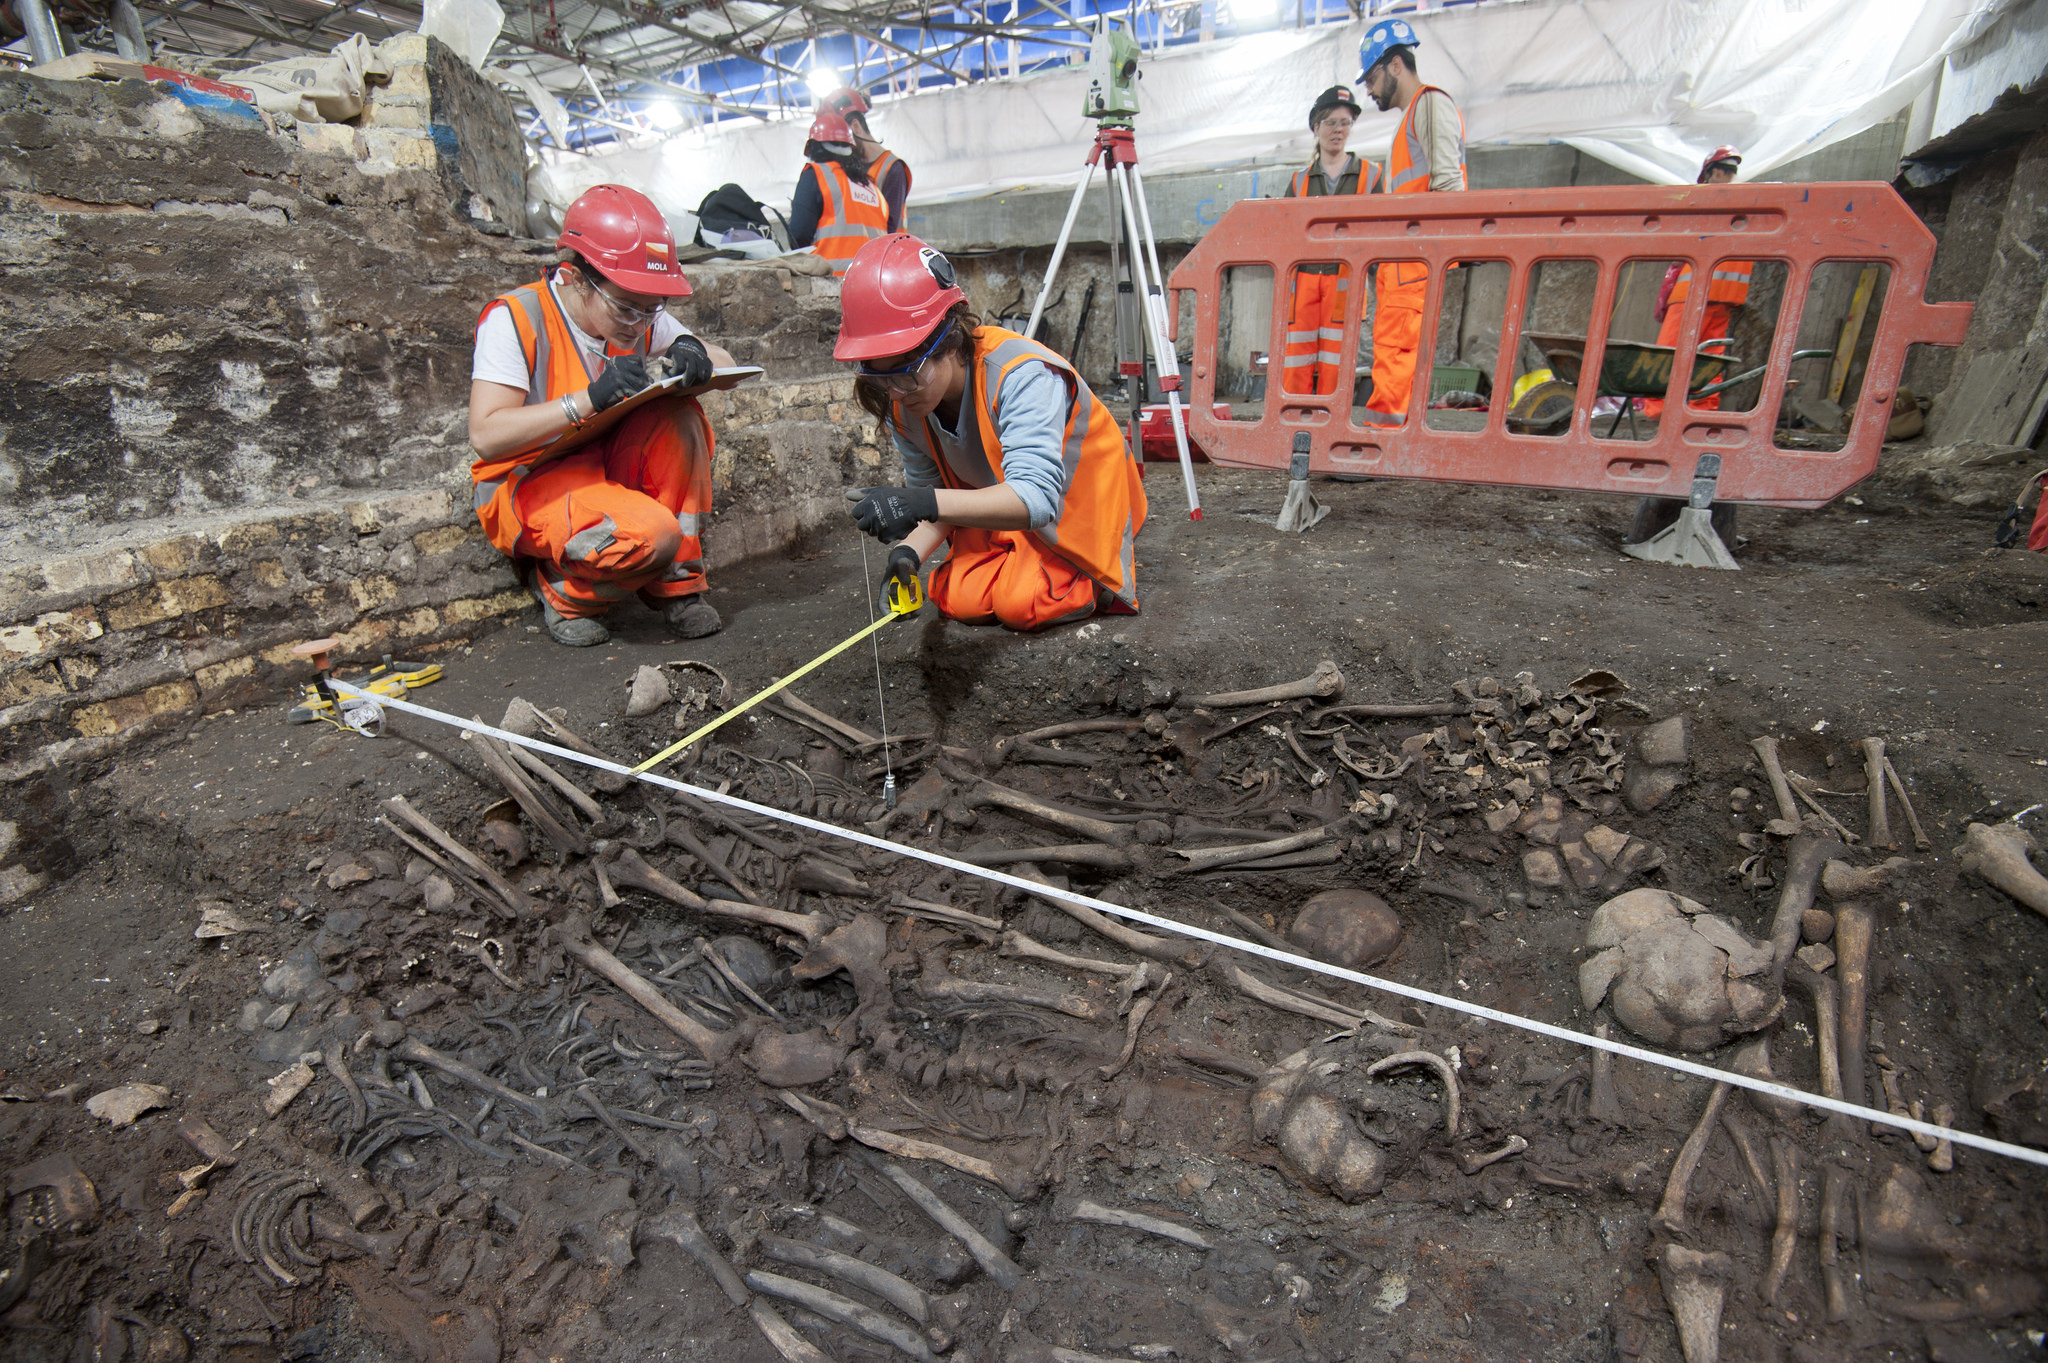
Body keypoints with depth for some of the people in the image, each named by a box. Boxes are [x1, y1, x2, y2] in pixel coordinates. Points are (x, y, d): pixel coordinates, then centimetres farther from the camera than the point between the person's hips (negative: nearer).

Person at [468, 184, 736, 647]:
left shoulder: (641, 318, 0)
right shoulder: (515, 318, -16)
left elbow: (727, 365, 4)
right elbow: (486, 437, -24)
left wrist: (694, 356, -21)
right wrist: (591, 398, -34)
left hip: (606, 469, 6)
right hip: (527, 486, -6)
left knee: (679, 417, -21)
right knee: (652, 535, -33)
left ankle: (677, 583, -11)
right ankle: (561, 592, -1)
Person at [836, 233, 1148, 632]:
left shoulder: (1020, 375, -37)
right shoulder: (900, 404, -15)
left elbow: (1035, 499, -48)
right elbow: (932, 494, -6)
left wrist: (926, 503, -61)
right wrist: (909, 553, -29)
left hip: (1075, 501, -6)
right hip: (996, 507, 6)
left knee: (1021, 603, -24)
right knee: (958, 600, -14)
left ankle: (1098, 580, 8)